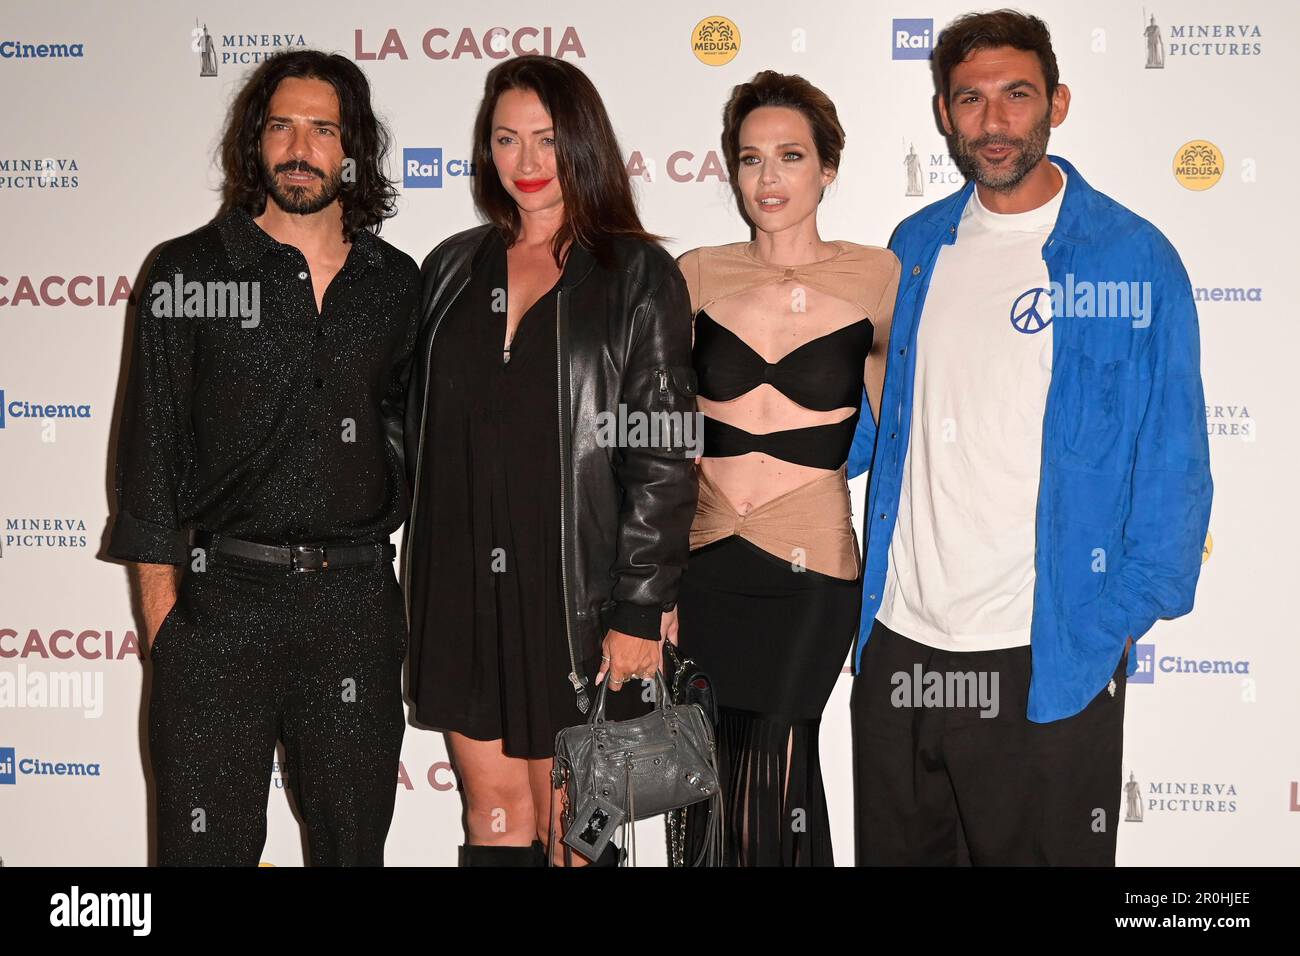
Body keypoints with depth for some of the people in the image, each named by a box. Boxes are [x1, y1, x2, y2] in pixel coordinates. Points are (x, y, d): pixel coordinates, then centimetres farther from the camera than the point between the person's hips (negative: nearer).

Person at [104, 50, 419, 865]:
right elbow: (152, 439, 0)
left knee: (353, 837, 12)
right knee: (209, 837, 4)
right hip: (220, 597, -2)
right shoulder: (190, 271, 1)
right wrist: (161, 595, -5)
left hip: (356, 604, 2)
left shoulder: (396, 282, 8)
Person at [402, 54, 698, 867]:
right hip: (462, 590, 4)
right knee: (494, 822, 11)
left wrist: (642, 610, -12)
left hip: (575, 596, -4)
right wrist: (427, 580, 9)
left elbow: (664, 457, -8)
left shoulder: (638, 275, -3)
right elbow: (422, 431, 13)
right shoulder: (453, 269, 10)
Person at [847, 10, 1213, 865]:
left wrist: (1127, 615, -10)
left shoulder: (1133, 257, -6)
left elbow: (1171, 461, -5)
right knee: (894, 849, 18)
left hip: (1049, 657, -4)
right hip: (898, 638, 5)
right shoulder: (917, 246, 8)